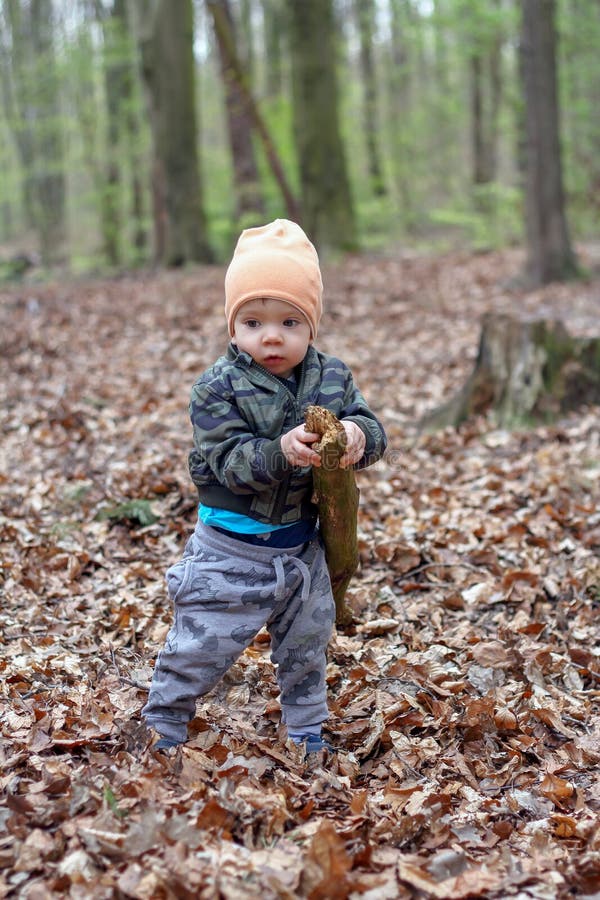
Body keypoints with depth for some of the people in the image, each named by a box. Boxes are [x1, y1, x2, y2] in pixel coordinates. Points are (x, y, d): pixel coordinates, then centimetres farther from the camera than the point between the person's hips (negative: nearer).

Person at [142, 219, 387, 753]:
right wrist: (279, 453, -42)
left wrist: (357, 437, -34)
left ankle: (306, 726, 42)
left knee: (307, 643, 21)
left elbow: (370, 429, -10)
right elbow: (228, 461, -24)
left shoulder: (332, 378, -5)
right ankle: (165, 724, 28)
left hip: (302, 544, 4)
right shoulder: (219, 388, -17)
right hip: (232, 549, -4)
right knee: (203, 644, 6)